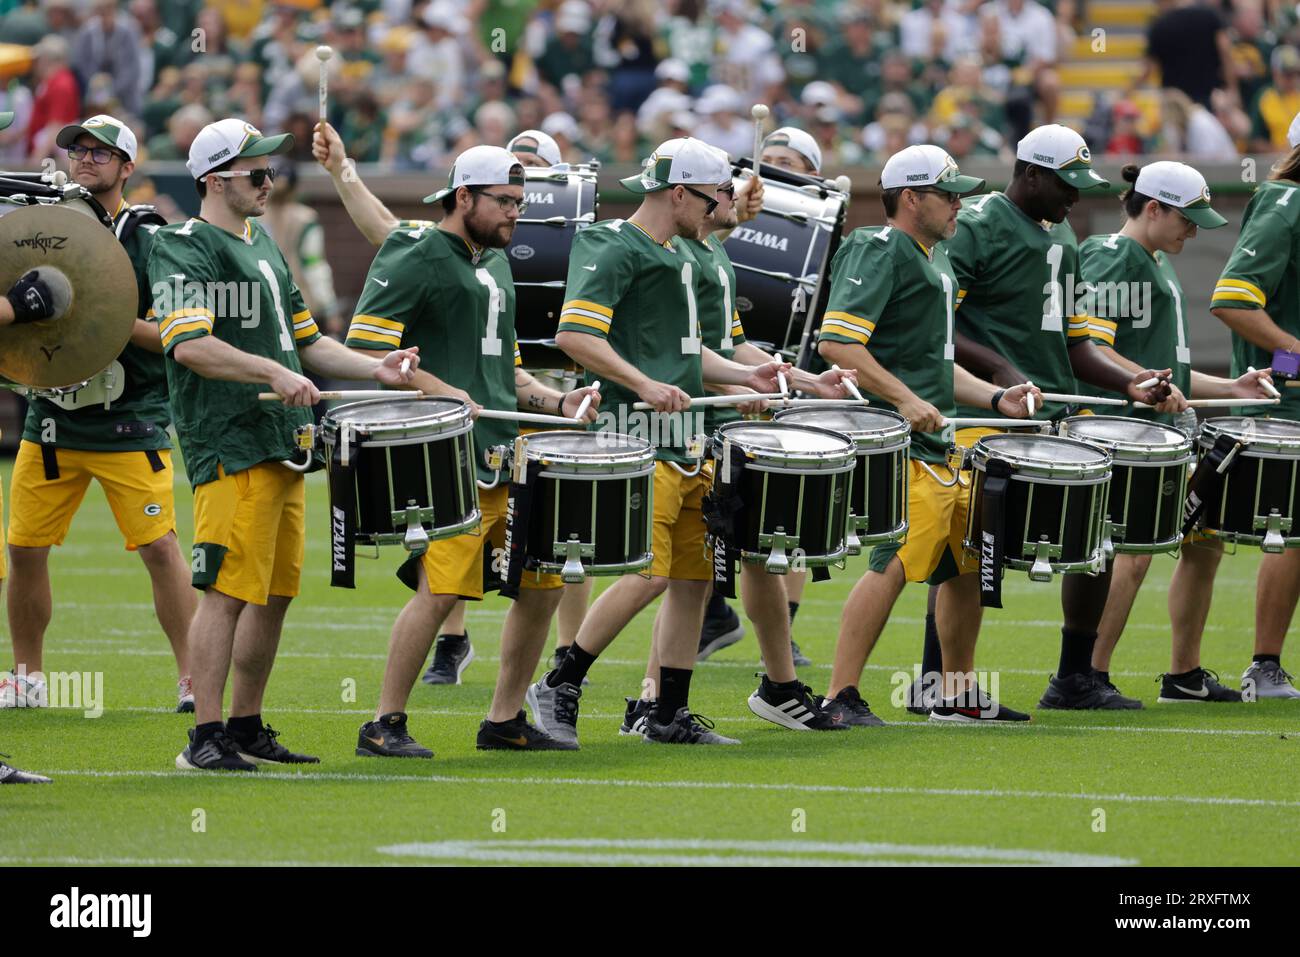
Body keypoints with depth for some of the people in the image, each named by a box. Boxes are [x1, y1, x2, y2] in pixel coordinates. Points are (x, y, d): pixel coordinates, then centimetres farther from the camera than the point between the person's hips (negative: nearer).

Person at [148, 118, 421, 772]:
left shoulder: (262, 244, 21)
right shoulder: (186, 250, -8)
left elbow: (303, 340, 27)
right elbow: (188, 344, -22)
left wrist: (374, 369, 13)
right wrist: (274, 373, -27)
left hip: (282, 442, 9)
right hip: (230, 444, -9)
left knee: (275, 593, 11)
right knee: (227, 590, -11)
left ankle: (247, 729, 19)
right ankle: (205, 736, -9)